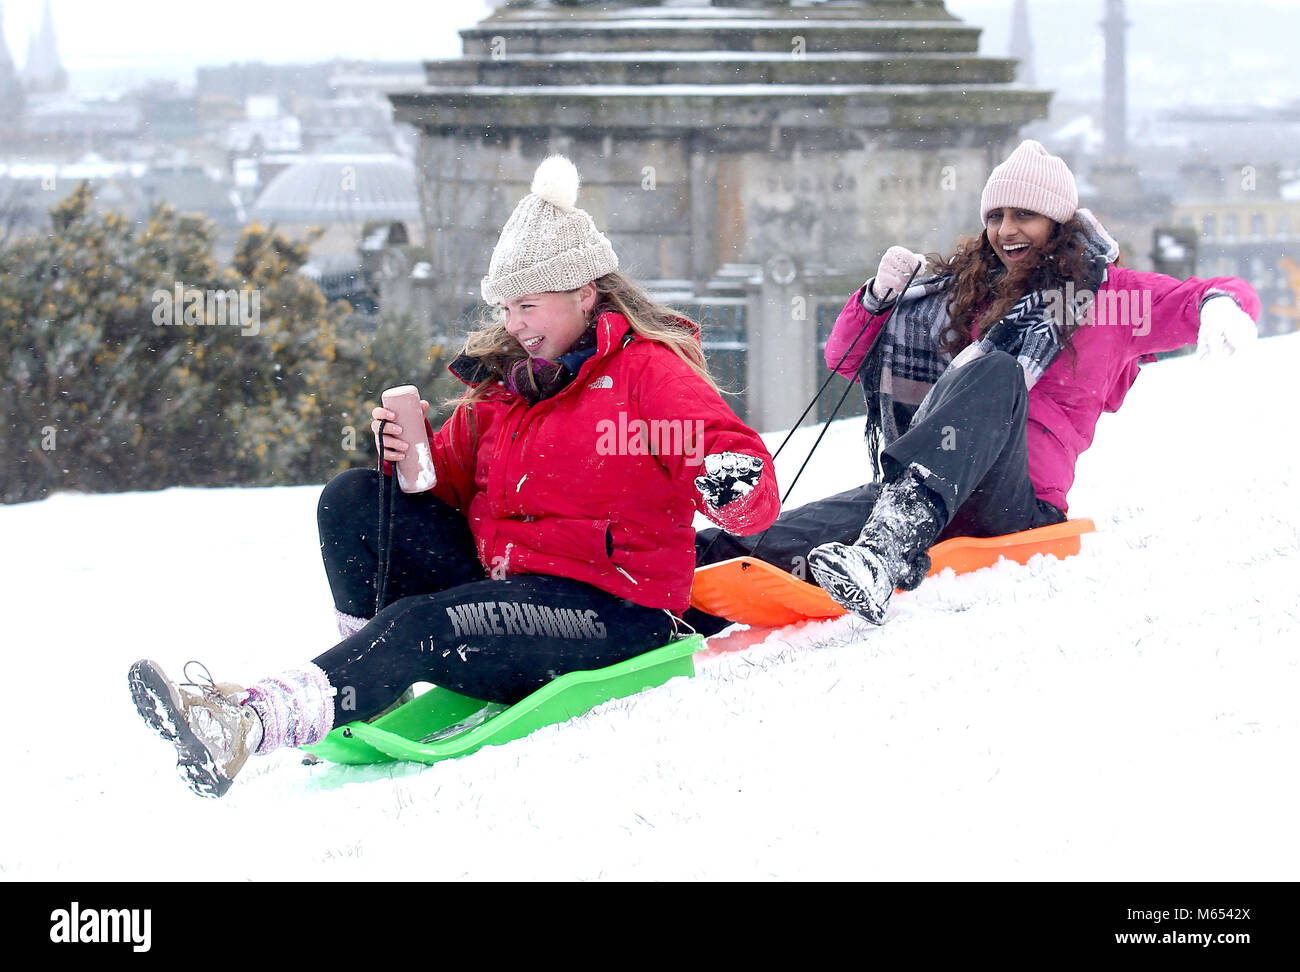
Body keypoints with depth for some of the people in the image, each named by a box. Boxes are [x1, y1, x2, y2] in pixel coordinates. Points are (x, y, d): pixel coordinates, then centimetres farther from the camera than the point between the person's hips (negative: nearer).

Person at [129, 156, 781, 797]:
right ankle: (371, 683, -10)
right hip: (499, 576, 9)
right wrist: (414, 457, -3)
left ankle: (250, 722, -46)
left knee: (423, 627, -33)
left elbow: (735, 455, -19)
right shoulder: (507, 379, 16)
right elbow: (457, 476, 21)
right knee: (351, 499, -2)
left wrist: (737, 490, -44)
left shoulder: (647, 370, -7)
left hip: (612, 607, -9)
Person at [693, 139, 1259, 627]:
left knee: (995, 371, -36)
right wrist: (879, 297, 3)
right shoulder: (963, 290, 22)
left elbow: (1197, 300, -1)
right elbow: (846, 360, 23)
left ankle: (888, 552, -57)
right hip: (922, 493, 4)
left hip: (1021, 502, -4)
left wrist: (1221, 305, -26)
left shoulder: (1108, 291, 12)